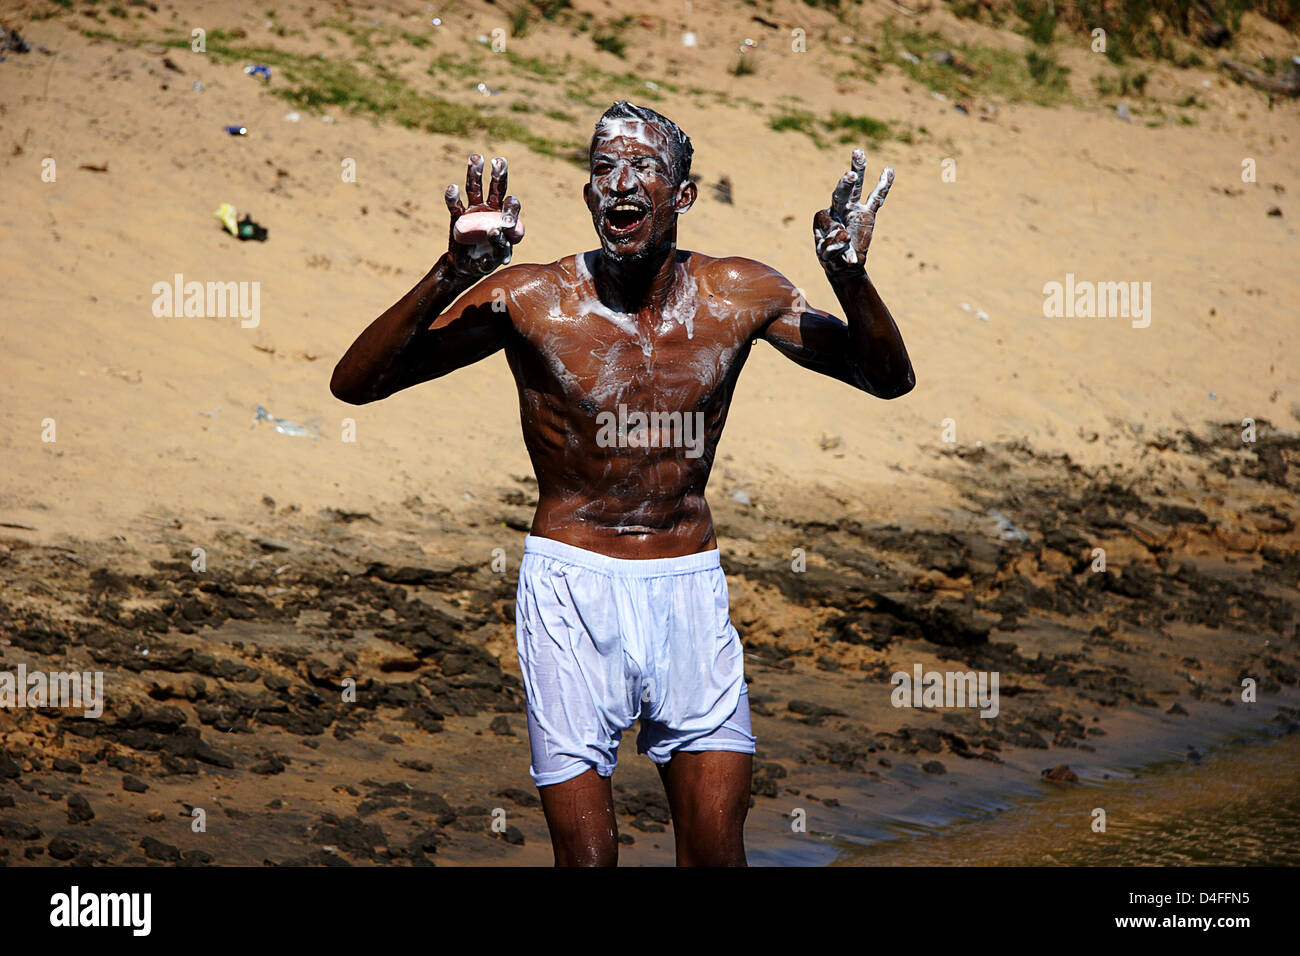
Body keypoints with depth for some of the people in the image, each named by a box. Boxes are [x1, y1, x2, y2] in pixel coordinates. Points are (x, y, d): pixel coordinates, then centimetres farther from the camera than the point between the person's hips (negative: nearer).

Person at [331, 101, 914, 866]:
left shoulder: (741, 297, -2)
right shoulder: (533, 300, -10)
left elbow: (890, 379, 5)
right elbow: (354, 384, -14)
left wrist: (851, 279, -15)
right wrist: (451, 277, -30)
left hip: (691, 585, 2)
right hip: (571, 582, -2)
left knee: (718, 853, 2)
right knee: (587, 856, -3)